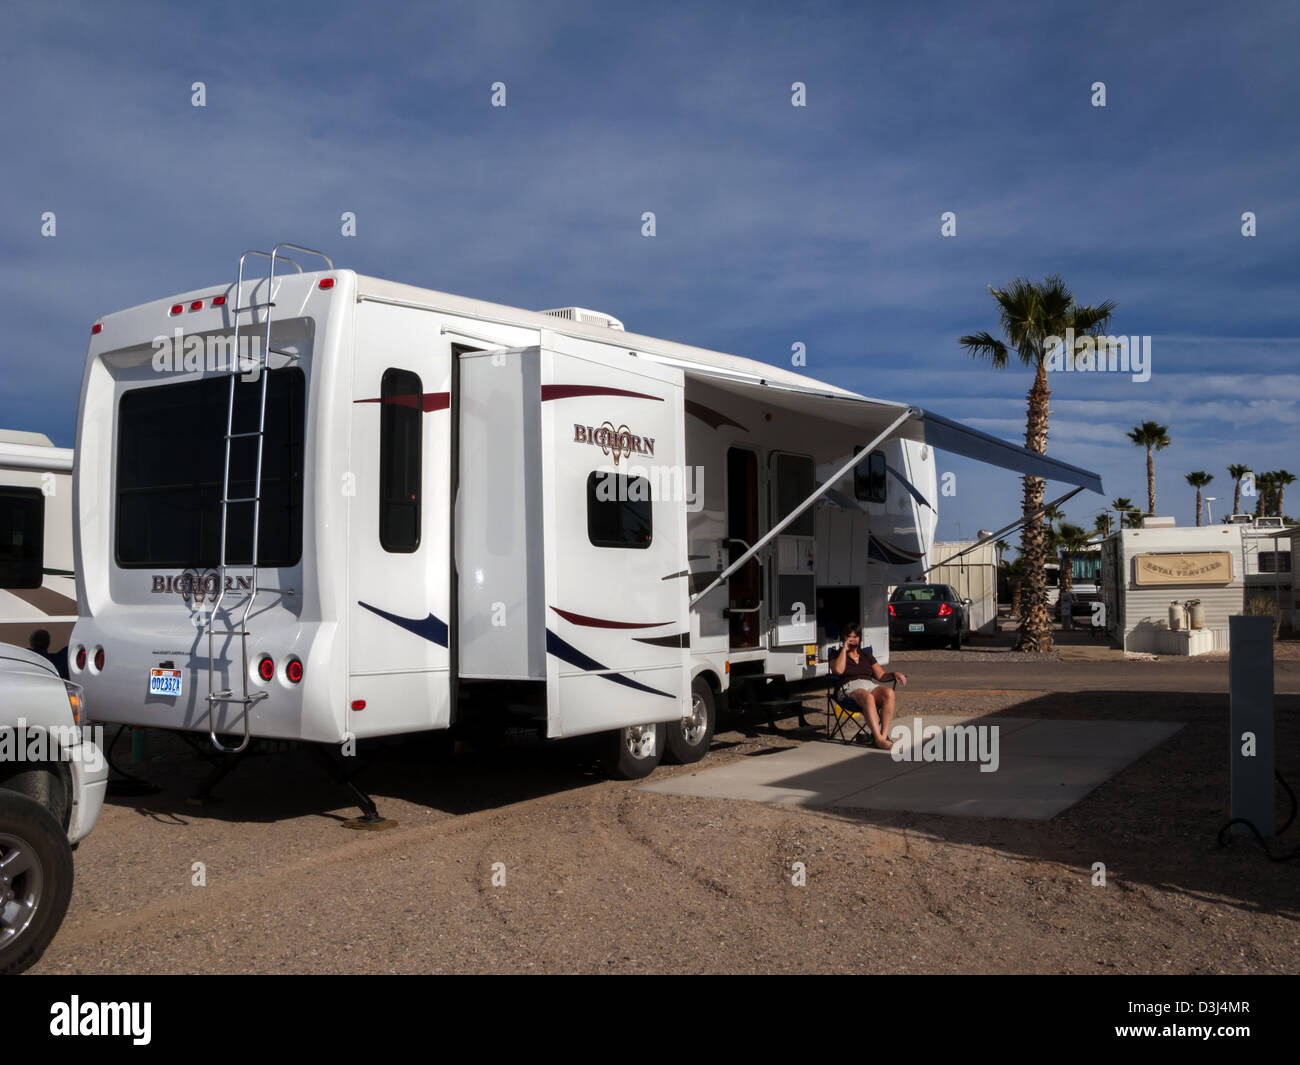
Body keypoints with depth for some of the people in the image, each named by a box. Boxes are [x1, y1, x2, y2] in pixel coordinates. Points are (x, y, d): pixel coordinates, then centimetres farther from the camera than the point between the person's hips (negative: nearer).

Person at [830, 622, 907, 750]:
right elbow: (838, 670, -7)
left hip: (871, 686, 4)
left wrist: (895, 674, 1)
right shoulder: (837, 655, 16)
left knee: (889, 693, -32)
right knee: (868, 698, -40)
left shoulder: (866, 655, 27)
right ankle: (878, 739, -48)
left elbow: (881, 676, 21)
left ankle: (884, 734, -37)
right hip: (851, 688, -4)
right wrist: (844, 649, 1)